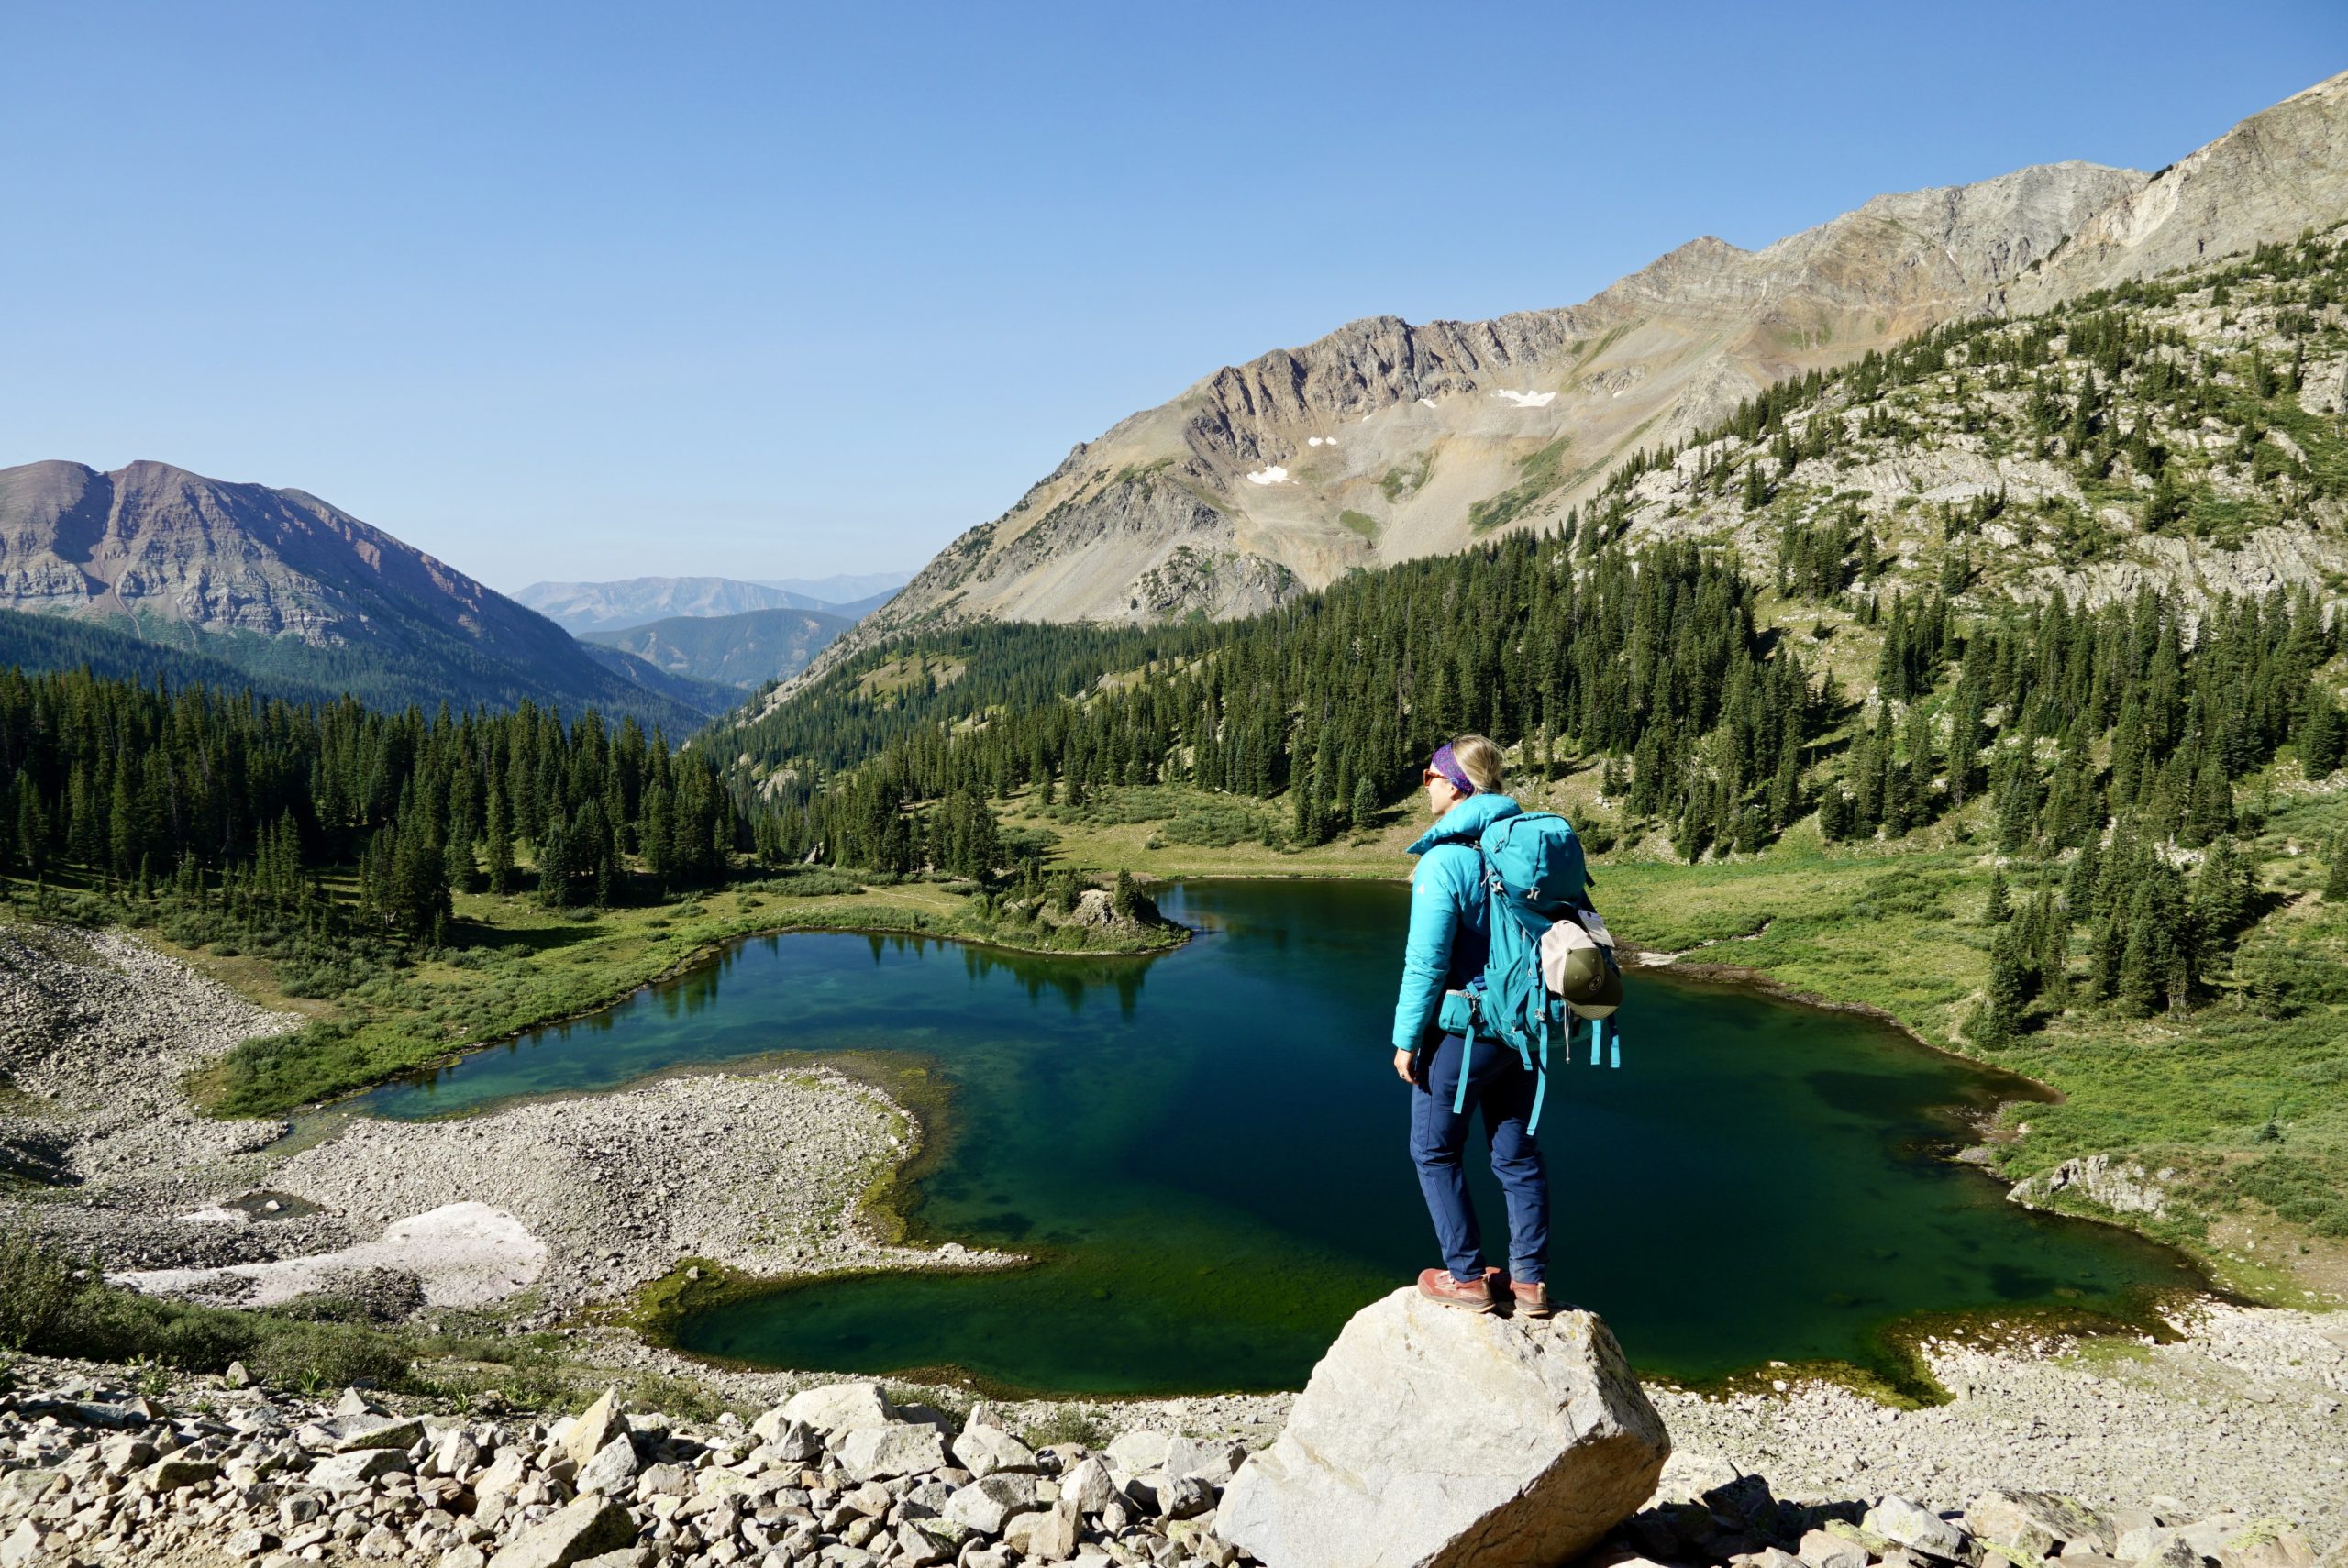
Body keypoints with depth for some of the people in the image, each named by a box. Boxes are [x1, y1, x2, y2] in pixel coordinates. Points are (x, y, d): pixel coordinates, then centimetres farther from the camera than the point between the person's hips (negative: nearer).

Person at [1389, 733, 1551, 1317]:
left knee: (1435, 1151, 11)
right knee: (1517, 1153, 15)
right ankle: (1530, 1279, 21)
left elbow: (1425, 964, -19)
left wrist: (1406, 1040, -9)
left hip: (1462, 1033, -7)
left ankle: (1466, 1277, 15)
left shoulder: (1444, 859, -19)